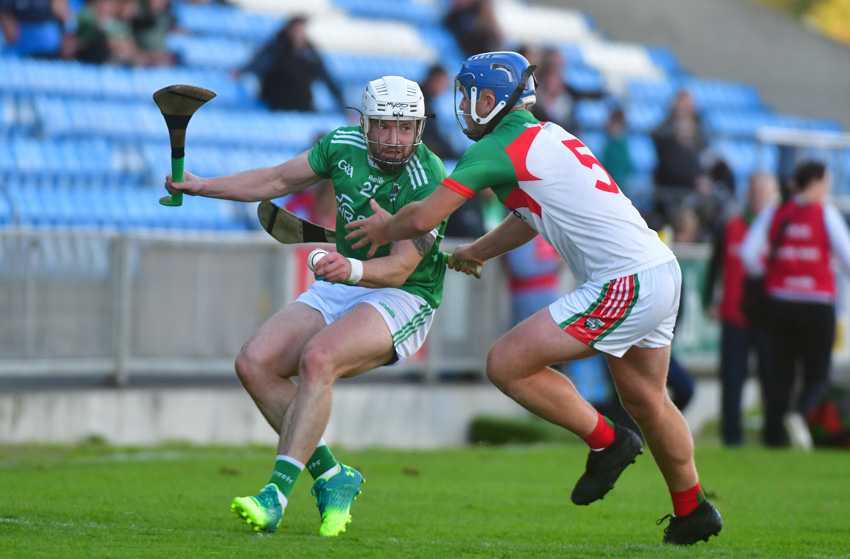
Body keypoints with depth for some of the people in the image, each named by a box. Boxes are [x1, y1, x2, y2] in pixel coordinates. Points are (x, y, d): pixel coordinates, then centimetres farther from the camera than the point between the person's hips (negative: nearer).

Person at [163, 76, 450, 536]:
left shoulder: (429, 181, -21)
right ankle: (331, 478, -4)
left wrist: (352, 269, -44)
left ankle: (277, 494, -36)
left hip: (403, 298, -7)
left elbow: (399, 270, -24)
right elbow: (278, 180, 12)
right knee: (254, 363, -12)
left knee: (317, 358, -34)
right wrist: (202, 186, 4)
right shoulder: (343, 146, -3)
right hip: (339, 289, 7)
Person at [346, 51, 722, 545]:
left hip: (624, 286, -10)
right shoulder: (547, 135, 18)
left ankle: (606, 441, 4)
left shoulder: (495, 150, -9)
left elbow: (423, 218, -6)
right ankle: (693, 512, 35)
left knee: (507, 365, -7)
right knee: (645, 401, 24)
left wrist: (385, 228, 14)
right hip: (662, 270, 10)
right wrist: (477, 252, 40)